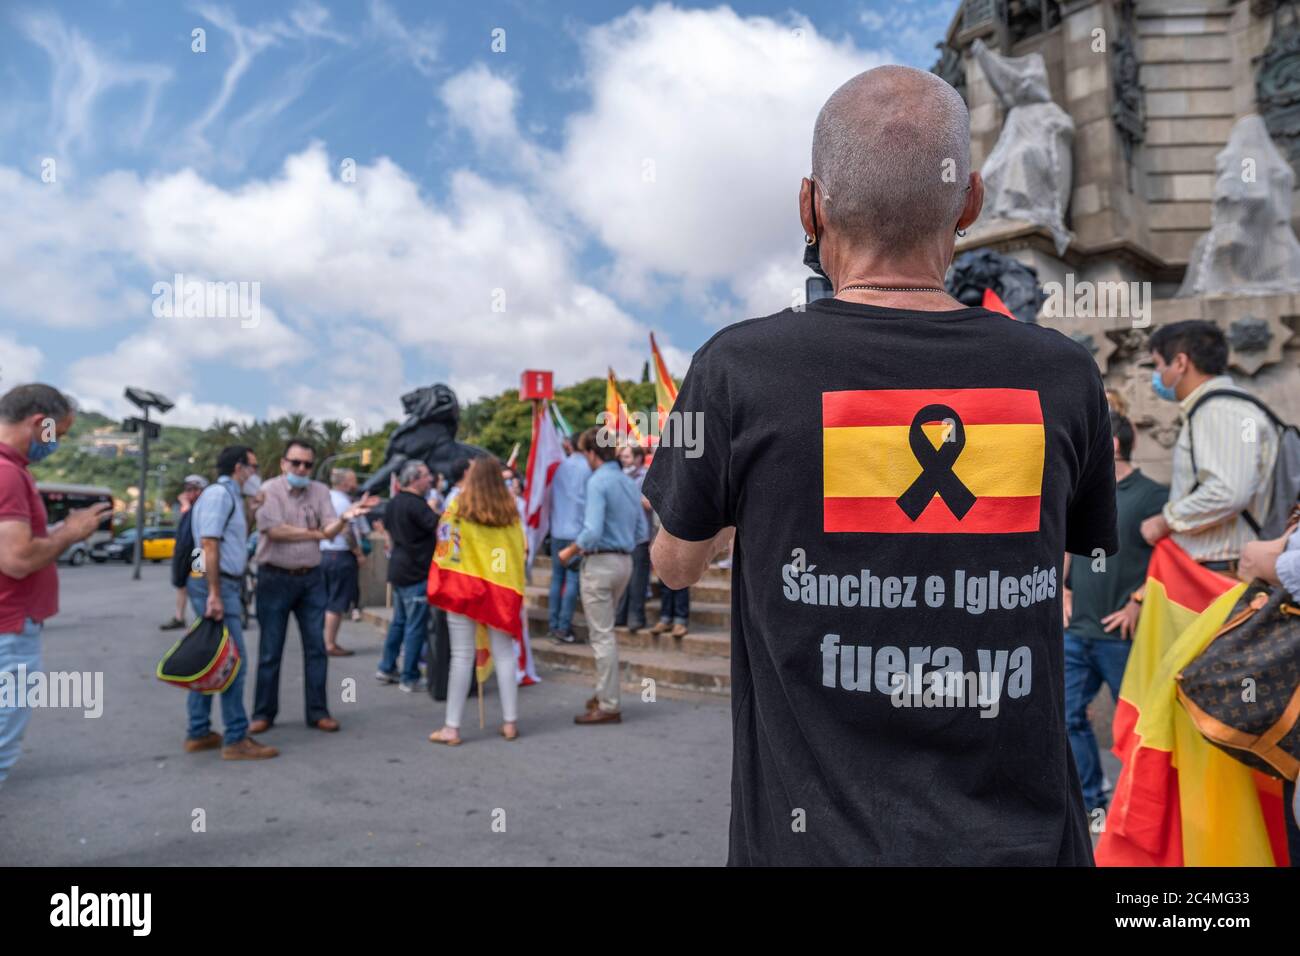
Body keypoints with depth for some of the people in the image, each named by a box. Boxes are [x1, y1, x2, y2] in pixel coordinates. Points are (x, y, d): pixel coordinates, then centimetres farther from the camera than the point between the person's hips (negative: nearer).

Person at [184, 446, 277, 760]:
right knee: (233, 661, -8)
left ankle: (199, 733, 21)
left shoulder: (231, 496, 19)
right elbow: (209, 544, -20)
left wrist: (251, 510, 16)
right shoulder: (219, 493, -12)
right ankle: (236, 739, -4)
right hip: (215, 583, -10)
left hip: (225, 583, 10)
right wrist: (214, 594, -23)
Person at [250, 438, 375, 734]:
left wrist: (345, 517, -27)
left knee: (316, 647, 5)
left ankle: (317, 711, 14)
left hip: (311, 578, 4)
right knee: (270, 650, 5)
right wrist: (314, 534, -9)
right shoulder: (269, 490, -7)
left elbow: (330, 530, -6)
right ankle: (263, 713, 16)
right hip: (275, 578, -4)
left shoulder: (320, 491, 6)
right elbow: (275, 531, -17)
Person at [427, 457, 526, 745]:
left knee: (462, 656, 0)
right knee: (504, 654, 8)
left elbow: (445, 549, -6)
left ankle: (452, 728, 4)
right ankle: (510, 722, 12)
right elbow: (520, 552, 6)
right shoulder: (510, 511, 4)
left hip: (464, 586, -2)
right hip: (500, 589, 2)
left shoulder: (458, 507, -4)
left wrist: (444, 583, 4)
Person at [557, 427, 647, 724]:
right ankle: (605, 693, 27)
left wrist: (570, 552, -8)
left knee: (602, 634, -2)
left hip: (600, 562, -8)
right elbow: (641, 531, 13)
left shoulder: (598, 482, -14)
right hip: (625, 561, 8)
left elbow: (592, 531, -22)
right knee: (604, 630, 20)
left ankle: (608, 706, 4)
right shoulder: (630, 483, 10)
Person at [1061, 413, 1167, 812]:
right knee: (1068, 715, 7)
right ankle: (1091, 801, 21)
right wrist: (1062, 587, 8)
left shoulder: (1152, 495, -8)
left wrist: (1137, 604, -15)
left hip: (1121, 635, -6)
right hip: (1075, 632, 6)